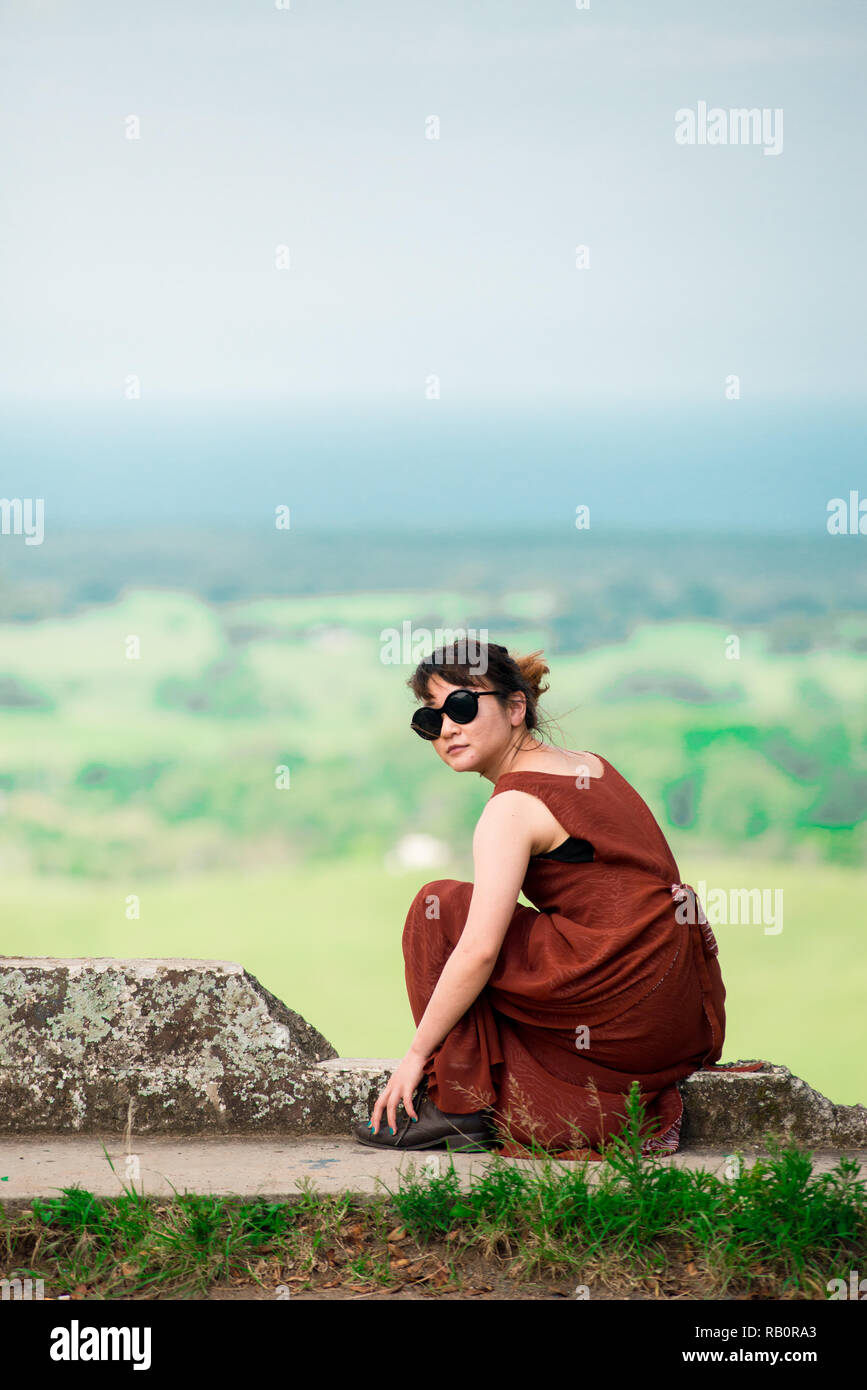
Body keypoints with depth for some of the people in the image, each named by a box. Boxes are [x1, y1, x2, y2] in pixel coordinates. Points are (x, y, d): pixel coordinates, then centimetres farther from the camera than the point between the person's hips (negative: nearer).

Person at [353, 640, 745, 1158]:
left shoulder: (513, 807, -10)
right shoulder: (592, 766, 16)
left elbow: (478, 951, -18)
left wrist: (418, 1053, -8)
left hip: (626, 1006, -9)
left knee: (441, 907, 1)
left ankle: (459, 1106, 2)